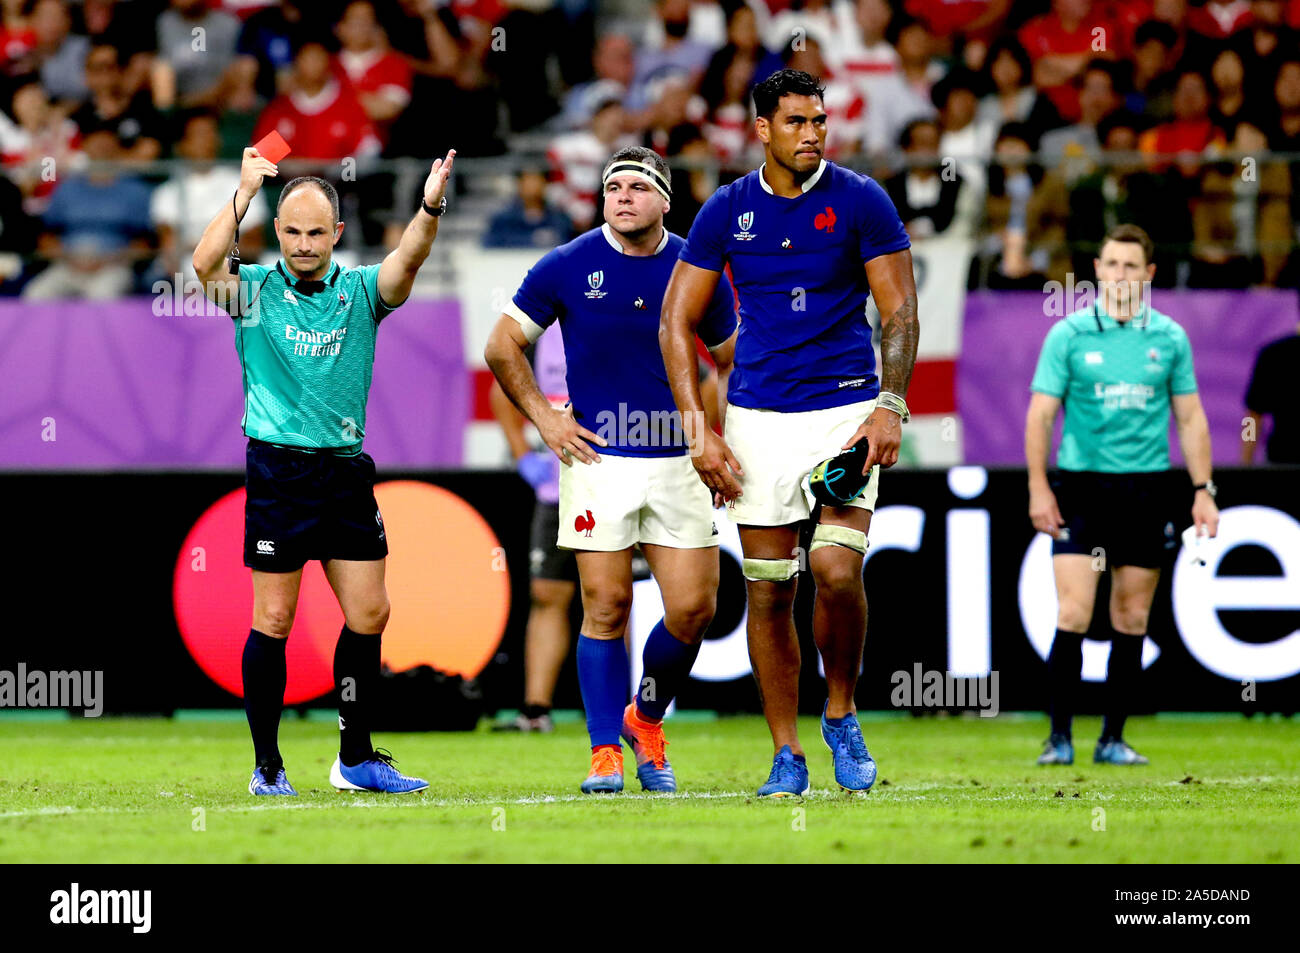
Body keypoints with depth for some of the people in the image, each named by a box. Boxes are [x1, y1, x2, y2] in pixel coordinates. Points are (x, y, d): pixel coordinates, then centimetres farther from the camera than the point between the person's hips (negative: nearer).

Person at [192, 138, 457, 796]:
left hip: (347, 470, 4)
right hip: (279, 471, -3)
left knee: (369, 614, 4)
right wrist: (245, 192, -28)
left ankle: (356, 758, 15)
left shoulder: (360, 292, 6)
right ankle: (267, 764, 7)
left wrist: (430, 210, -33)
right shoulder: (254, 292, 0)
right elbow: (205, 263, -19)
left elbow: (407, 260, -13)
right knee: (273, 619, -1)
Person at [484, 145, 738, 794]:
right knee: (606, 607, -5)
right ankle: (606, 754, 3)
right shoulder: (568, 267, -2)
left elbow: (730, 357, 19)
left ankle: (645, 718, 23)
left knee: (694, 608, -2)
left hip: (680, 461, 2)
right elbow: (504, 346, 8)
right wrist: (544, 417, 0)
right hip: (598, 458, -2)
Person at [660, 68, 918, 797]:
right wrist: (699, 431, -1)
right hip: (759, 416, 2)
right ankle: (787, 754, 11)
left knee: (837, 569, -18)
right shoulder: (727, 210, 5)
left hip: (846, 409, -2)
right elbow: (678, 322, 8)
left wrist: (890, 407, -13)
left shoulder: (860, 201, -1)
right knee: (767, 589, 1)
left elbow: (901, 311, 0)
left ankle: (842, 715, 5)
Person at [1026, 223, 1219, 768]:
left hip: (1148, 491, 2)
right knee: (1073, 616, -10)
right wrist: (1038, 487, -7)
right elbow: (1040, 414, 1)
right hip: (1082, 485, -2)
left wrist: (1203, 490, 5)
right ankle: (1059, 737, -4)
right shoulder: (1068, 334, 0)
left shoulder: (1170, 337, 6)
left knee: (1131, 620, 4)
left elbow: (1190, 417, 11)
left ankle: (1113, 739, 12)